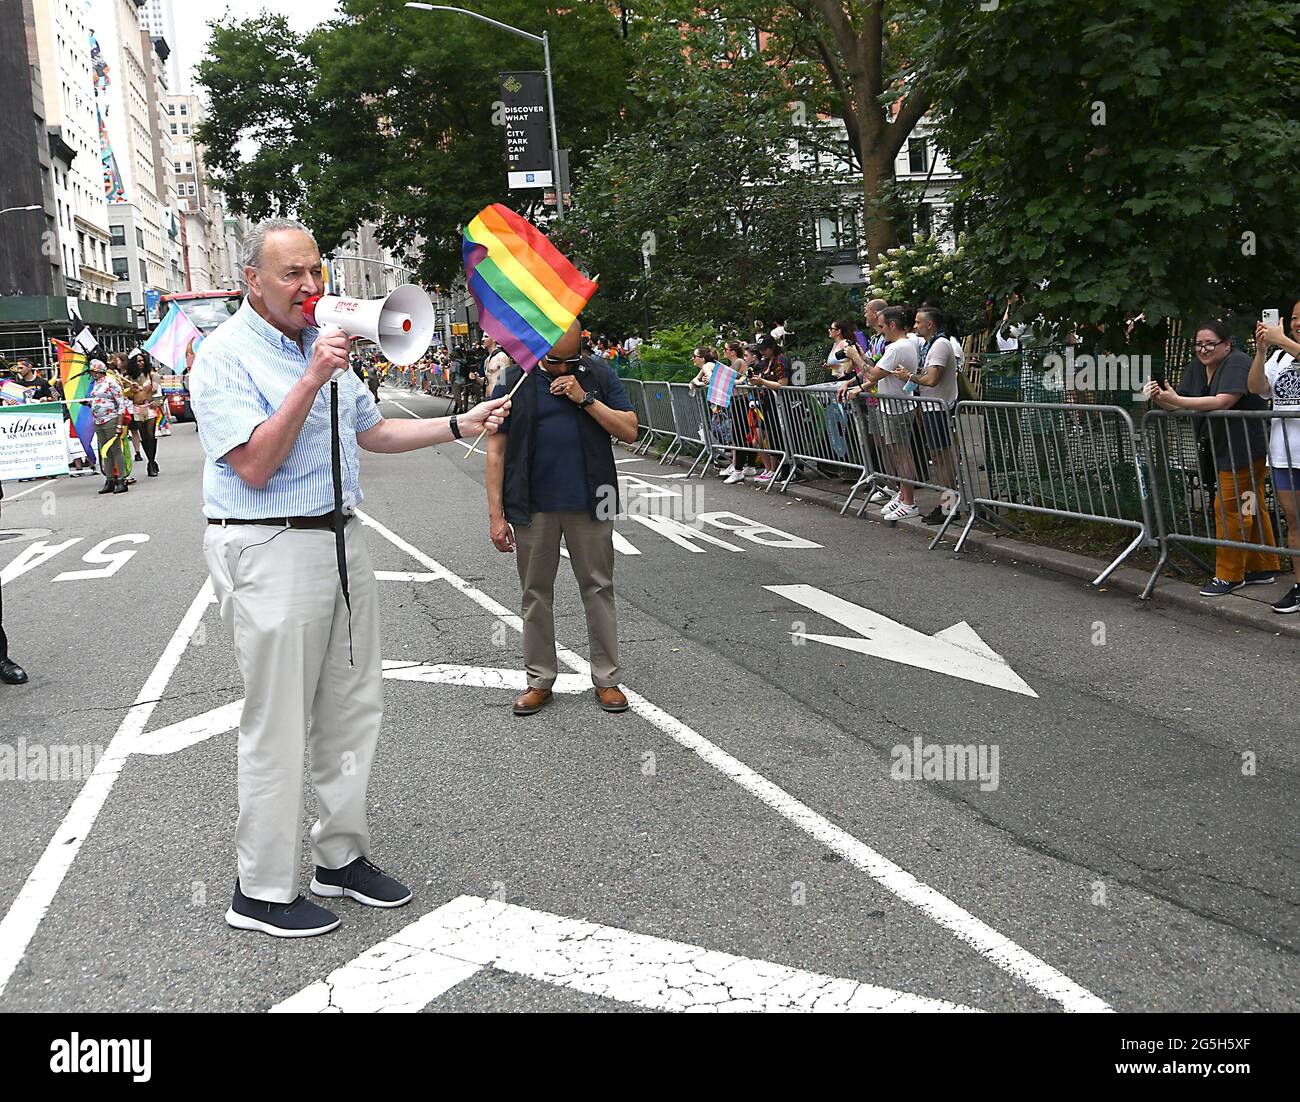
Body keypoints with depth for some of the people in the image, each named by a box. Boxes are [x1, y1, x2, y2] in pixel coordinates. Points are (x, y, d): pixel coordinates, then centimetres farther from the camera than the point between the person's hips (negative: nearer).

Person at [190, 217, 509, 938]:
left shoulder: (322, 343, 15)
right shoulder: (225, 355, -11)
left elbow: (372, 432, 24)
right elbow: (255, 466, -21)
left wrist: (459, 426, 15)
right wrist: (312, 380, -25)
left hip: (340, 541, 8)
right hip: (270, 552, -8)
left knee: (353, 709, 13)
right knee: (276, 727, -2)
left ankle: (341, 856, 27)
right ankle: (261, 890, 11)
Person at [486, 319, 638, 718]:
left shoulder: (600, 376, 3)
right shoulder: (514, 382, 0)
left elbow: (629, 430, -2)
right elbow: (496, 450, 0)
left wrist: (584, 398, -13)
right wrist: (496, 513, -5)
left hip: (589, 504, 0)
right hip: (533, 508, 0)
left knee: (598, 588, 6)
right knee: (536, 593, 8)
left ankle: (606, 678, 17)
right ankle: (539, 679, 20)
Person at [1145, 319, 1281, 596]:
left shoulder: (1236, 363, -17)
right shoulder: (1196, 369, 8)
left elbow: (1223, 402, -29)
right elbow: (1178, 404, 2)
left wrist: (1176, 400, -32)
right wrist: (1159, 398, -19)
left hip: (1245, 447, -9)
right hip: (1222, 449, 9)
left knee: (1229, 508, -8)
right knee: (1251, 508, 16)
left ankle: (1229, 575, 0)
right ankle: (1263, 568, 26)